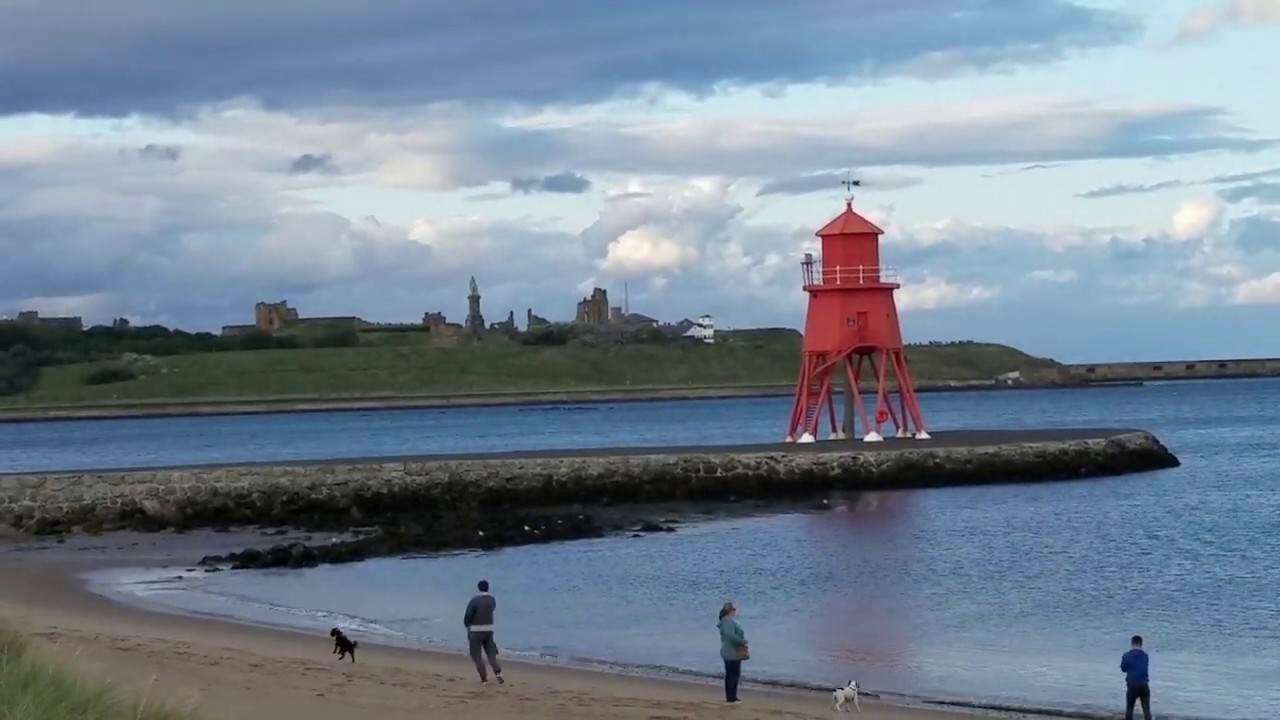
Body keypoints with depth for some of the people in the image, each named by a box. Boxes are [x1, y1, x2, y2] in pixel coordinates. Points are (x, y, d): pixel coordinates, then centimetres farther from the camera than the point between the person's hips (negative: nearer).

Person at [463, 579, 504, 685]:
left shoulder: (475, 601, -14)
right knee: (491, 653, 10)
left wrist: (468, 625, 8)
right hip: (489, 630, 4)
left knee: (477, 656, 6)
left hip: (476, 631, -4)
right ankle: (498, 673, -8)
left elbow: (467, 616, -14)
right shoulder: (492, 600, 2)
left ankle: (484, 678, 4)